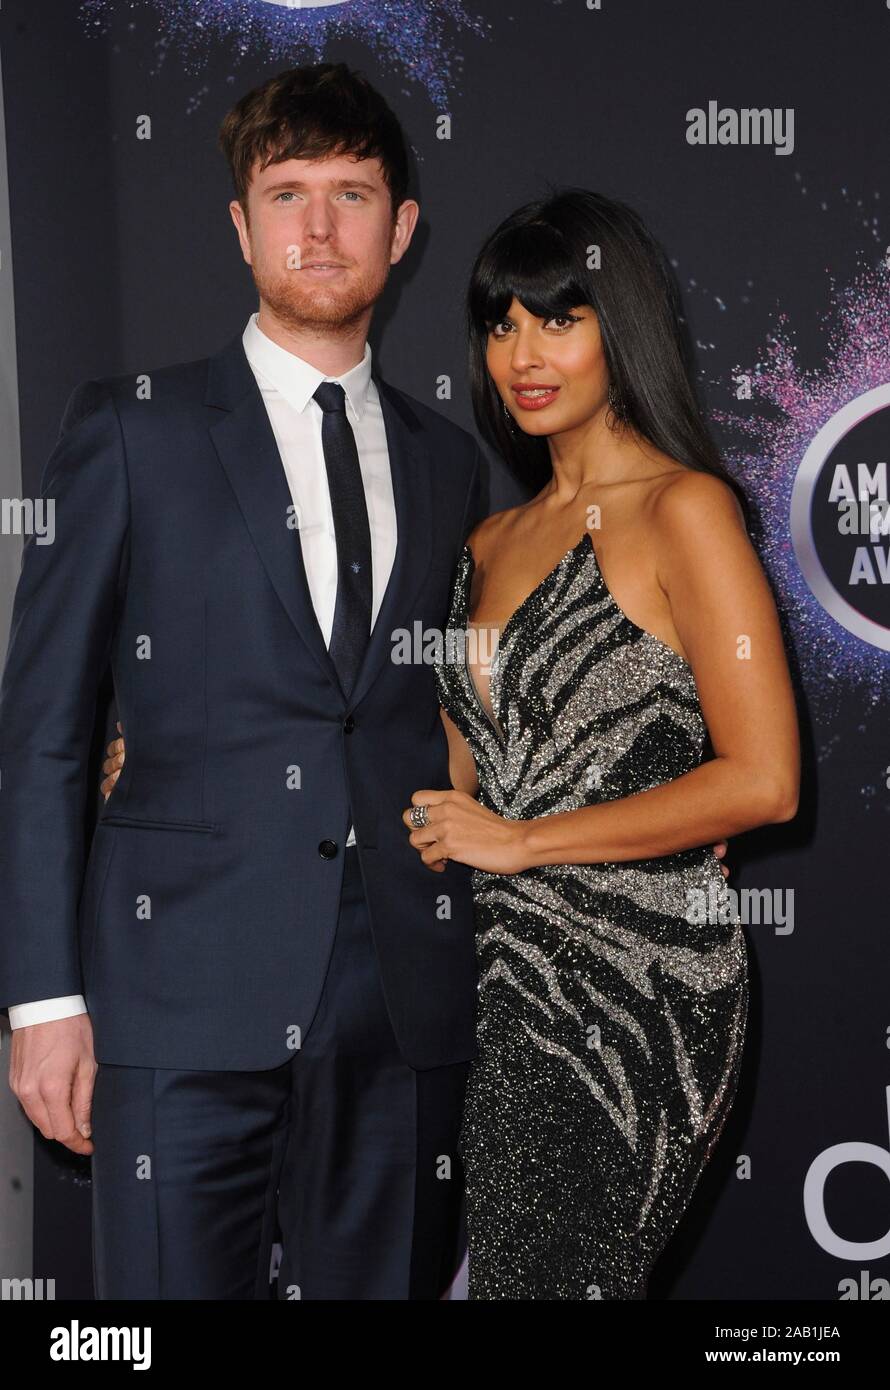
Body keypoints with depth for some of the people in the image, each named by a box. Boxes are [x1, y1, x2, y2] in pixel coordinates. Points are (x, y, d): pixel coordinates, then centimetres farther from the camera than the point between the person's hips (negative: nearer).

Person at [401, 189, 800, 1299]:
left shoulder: (683, 510, -8)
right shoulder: (492, 541, 15)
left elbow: (763, 781, -15)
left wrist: (518, 839, -10)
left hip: (636, 983, -7)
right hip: (510, 977, 7)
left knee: (545, 1279, -3)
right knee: (498, 1266, 8)